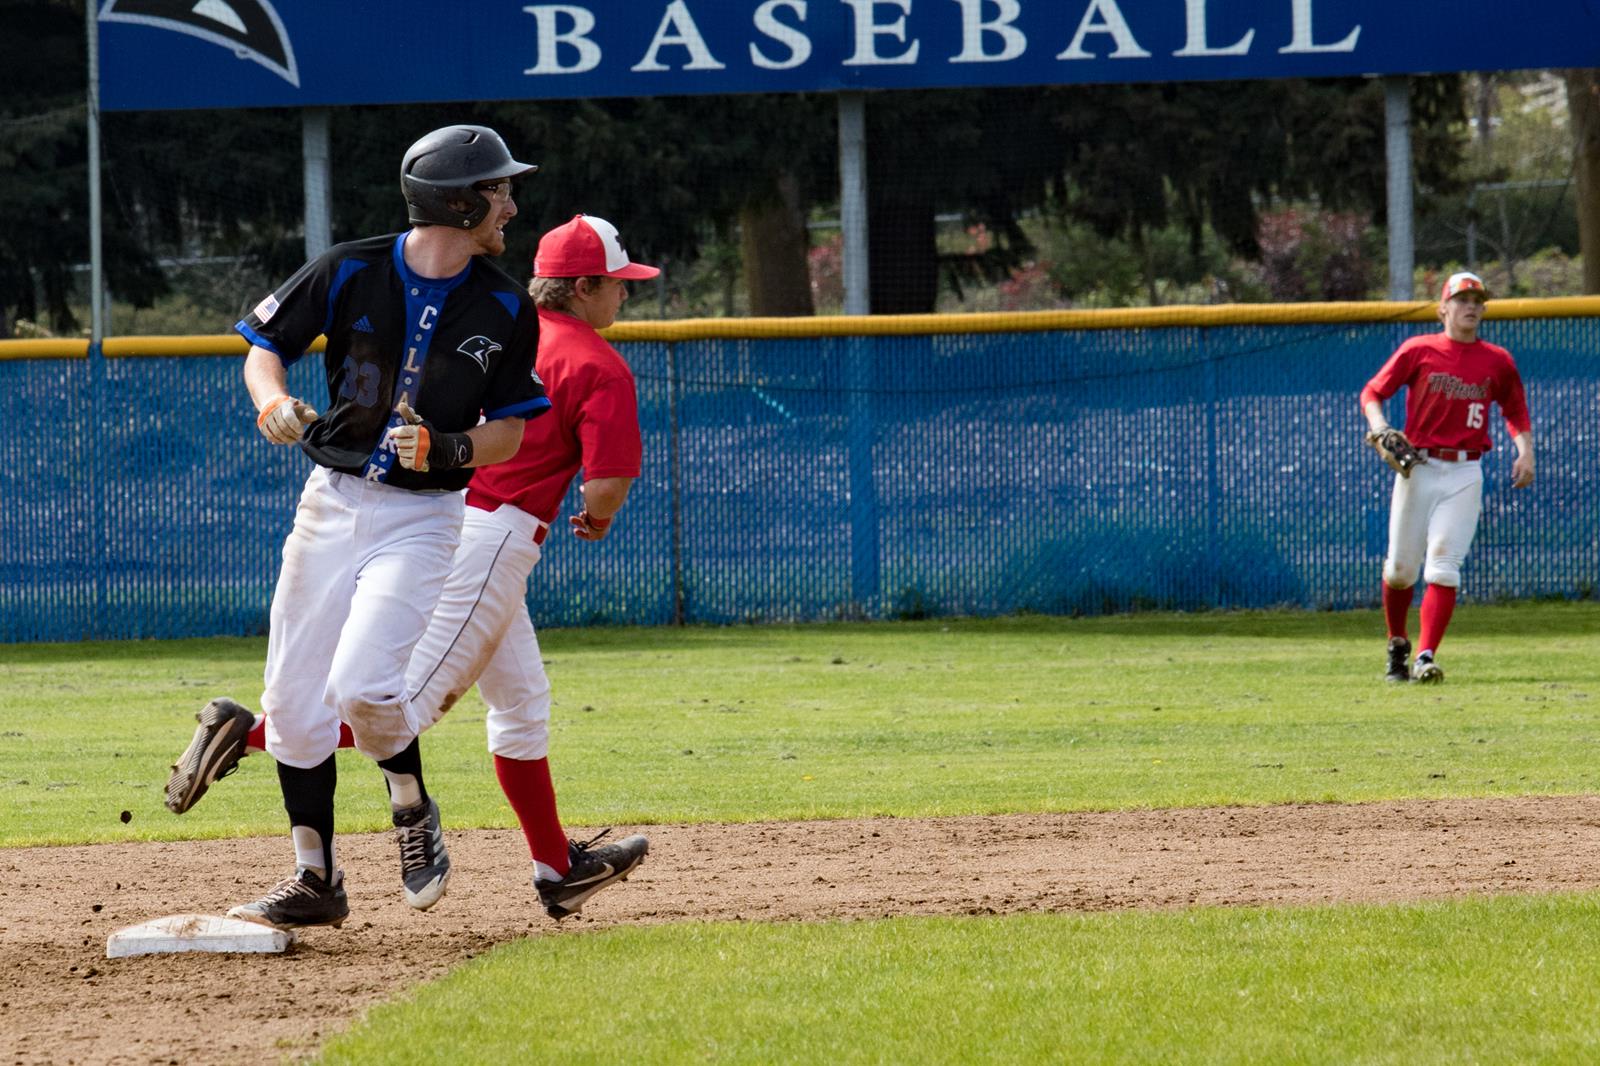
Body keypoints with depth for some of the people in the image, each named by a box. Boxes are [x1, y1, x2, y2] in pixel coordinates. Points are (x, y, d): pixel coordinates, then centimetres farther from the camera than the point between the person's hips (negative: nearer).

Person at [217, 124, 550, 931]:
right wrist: (274, 401, -17)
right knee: (293, 700, 2)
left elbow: (510, 432, 4)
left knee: (362, 685, -22)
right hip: (333, 502, 2)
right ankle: (315, 883, 14)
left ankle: (412, 811, 8)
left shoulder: (506, 310, -2)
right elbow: (264, 346, 5)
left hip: (421, 517, -2)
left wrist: (449, 449, -17)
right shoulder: (350, 273, -4)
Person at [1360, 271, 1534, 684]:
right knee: (1401, 568, 3)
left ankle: (1425, 657, -15)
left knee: (1443, 567, -12)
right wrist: (1378, 425, -17)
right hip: (1418, 468, 0)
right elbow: (1372, 392, 3)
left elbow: (1516, 412, 18)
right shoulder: (1419, 351, 1)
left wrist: (1525, 451, 2)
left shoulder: (1497, 361, 7)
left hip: (1465, 475, 0)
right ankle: (1397, 645, 27)